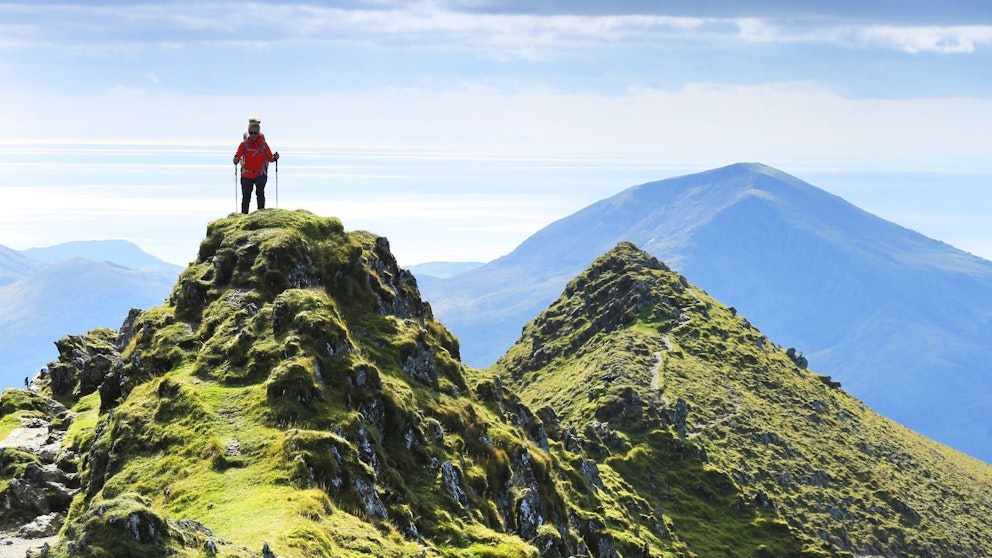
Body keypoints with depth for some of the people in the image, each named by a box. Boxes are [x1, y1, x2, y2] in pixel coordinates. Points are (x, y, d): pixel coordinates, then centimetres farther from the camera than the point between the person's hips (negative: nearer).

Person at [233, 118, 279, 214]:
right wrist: (236, 160, -34)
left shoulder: (263, 144, -1)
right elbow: (238, 155, -12)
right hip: (246, 175, 1)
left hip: (260, 174, -1)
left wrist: (275, 157, -23)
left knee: (260, 193, -19)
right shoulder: (244, 144, -3)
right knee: (246, 196, 7)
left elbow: (270, 158, -2)